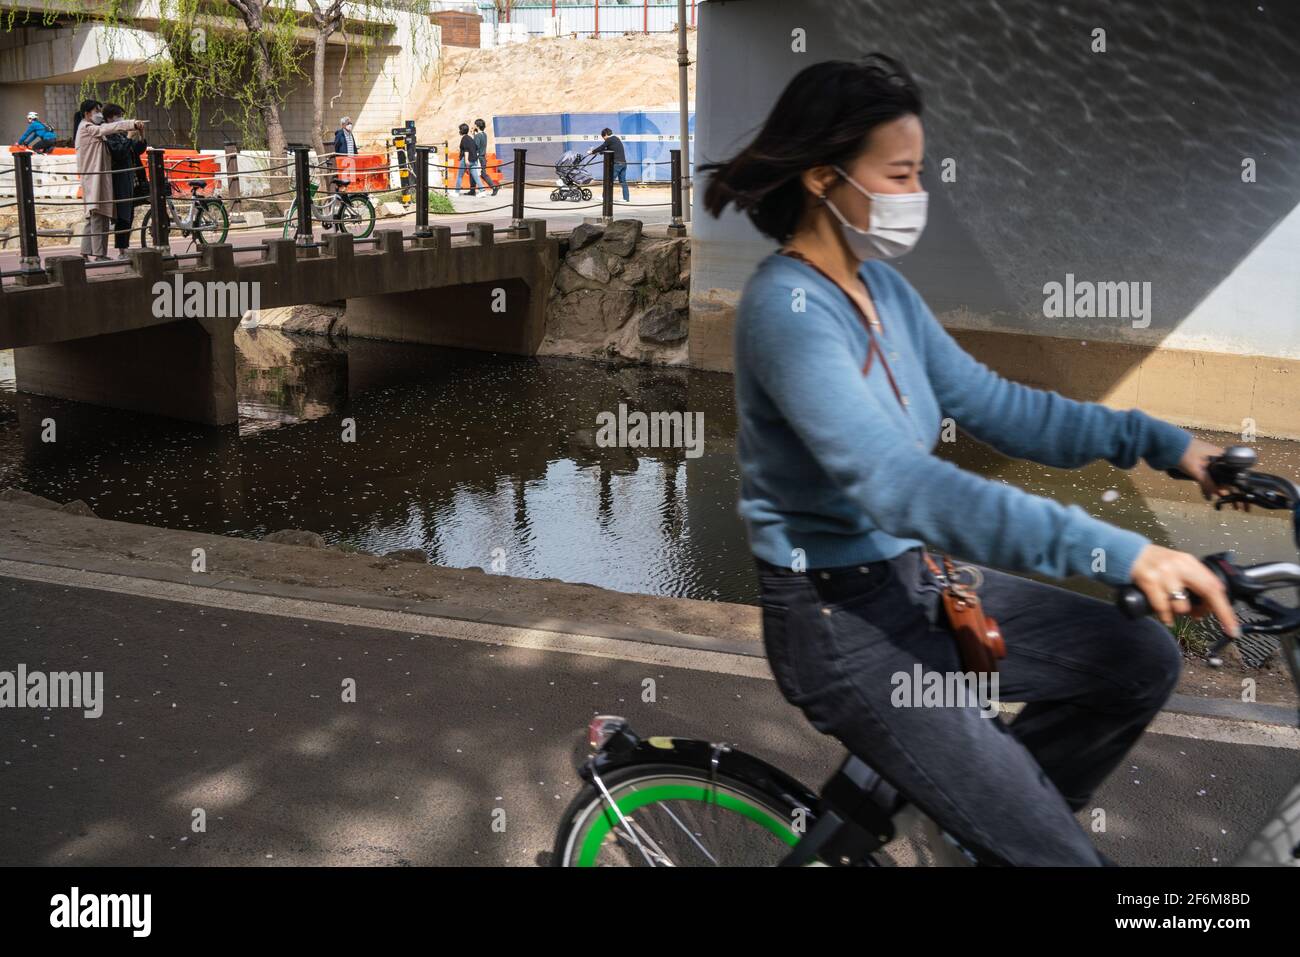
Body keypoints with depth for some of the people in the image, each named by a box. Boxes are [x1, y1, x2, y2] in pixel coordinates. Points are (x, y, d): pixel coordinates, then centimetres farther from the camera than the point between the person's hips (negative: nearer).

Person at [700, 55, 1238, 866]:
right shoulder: (787, 309, -25)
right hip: (844, 623, -8)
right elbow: (896, 483, -36)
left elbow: (994, 405, 7)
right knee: (1059, 855, -7)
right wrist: (1115, 551, -41)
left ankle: (995, 812, 22)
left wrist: (1161, 441, -3)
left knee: (1144, 662, 8)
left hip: (917, 579, 9)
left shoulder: (882, 288, 4)